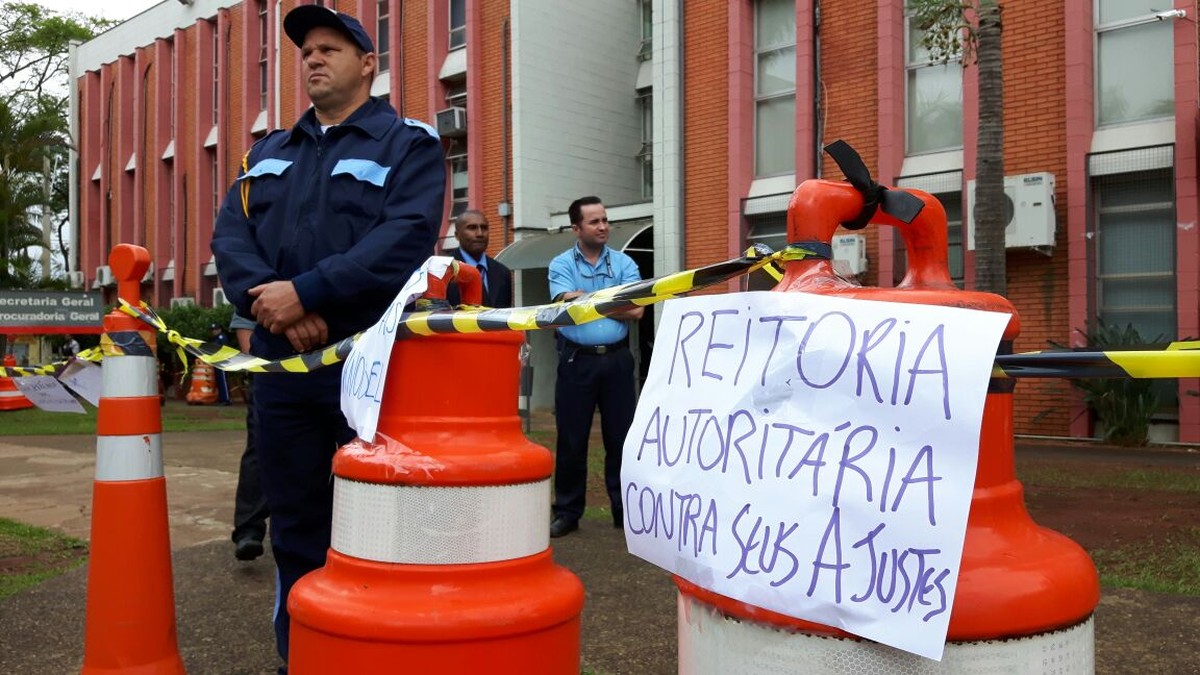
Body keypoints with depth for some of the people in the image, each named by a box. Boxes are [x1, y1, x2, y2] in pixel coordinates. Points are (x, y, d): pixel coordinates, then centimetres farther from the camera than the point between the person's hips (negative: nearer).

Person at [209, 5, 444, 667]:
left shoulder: (408, 144, 1)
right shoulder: (268, 152, 19)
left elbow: (405, 240, -15)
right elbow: (230, 234, 6)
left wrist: (305, 292, -19)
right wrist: (268, 301, -14)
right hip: (280, 364, 5)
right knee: (294, 526, 12)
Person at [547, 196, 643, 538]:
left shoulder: (624, 263, 6)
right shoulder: (561, 265, 3)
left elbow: (635, 310, -7)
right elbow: (569, 305, -13)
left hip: (617, 359, 1)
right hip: (576, 360, -1)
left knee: (621, 435, 6)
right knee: (571, 438, 5)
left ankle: (625, 509, 17)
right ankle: (567, 512, 16)